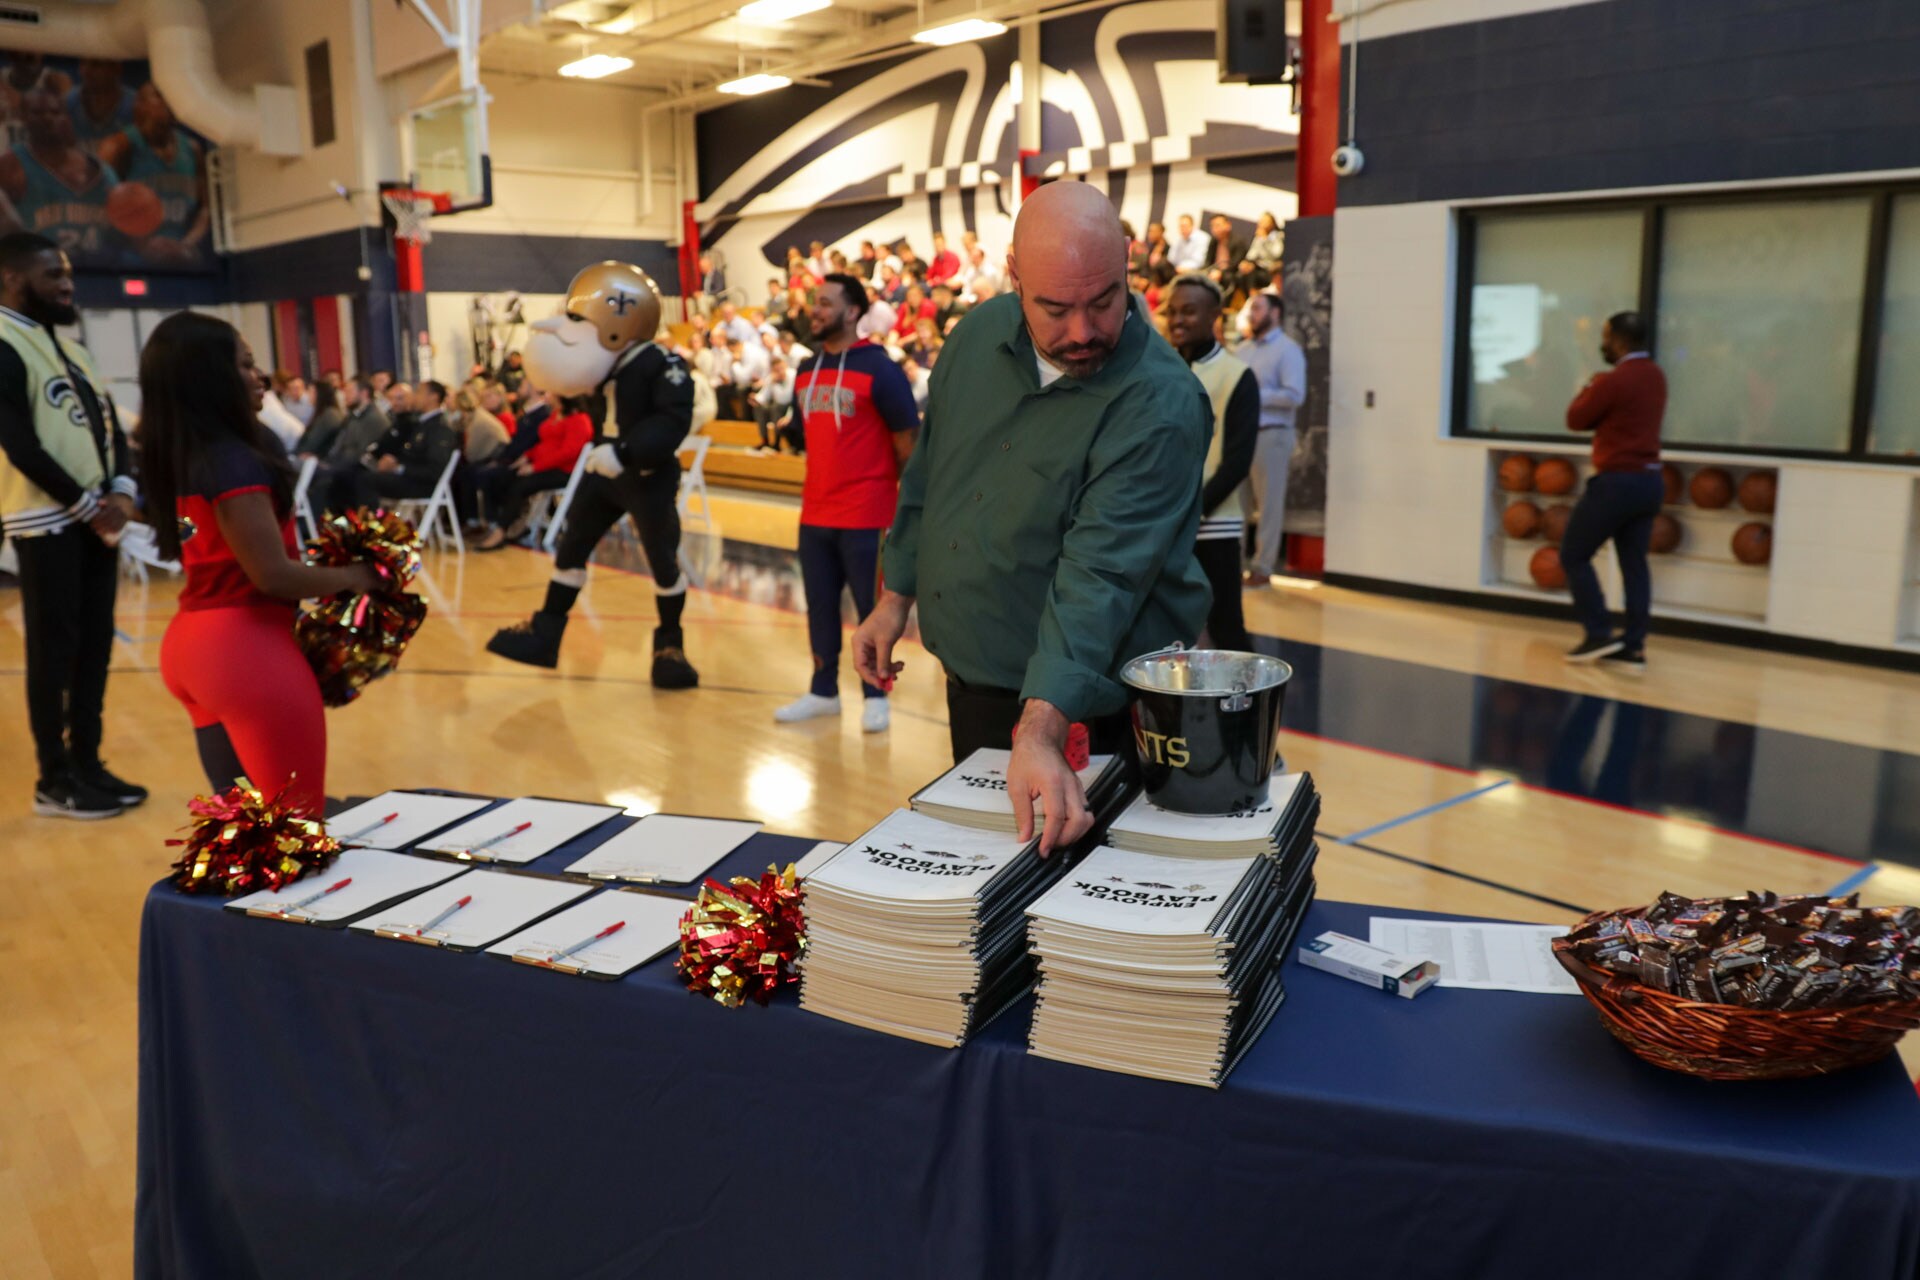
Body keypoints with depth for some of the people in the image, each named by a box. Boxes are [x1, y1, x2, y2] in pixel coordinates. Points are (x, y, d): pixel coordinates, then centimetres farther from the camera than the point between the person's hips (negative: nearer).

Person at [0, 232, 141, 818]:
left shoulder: (68, 346, 17)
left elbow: (109, 425, 14)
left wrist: (121, 492, -3)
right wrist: (87, 506, -14)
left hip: (97, 519, 8)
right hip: (47, 522, -8)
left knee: (95, 644, 10)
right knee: (54, 649, -2)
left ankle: (87, 764, 19)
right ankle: (55, 780, 6)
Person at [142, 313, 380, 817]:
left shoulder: (178, 457, 10)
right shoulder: (233, 461, -17)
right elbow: (272, 574, -18)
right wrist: (353, 576, -6)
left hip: (193, 643, 9)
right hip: (245, 647, -9)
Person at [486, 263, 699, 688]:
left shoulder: (662, 365, -20)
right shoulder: (603, 365, 5)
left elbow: (674, 421, -29)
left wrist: (624, 452, -34)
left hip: (650, 479, -8)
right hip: (603, 473, 8)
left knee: (663, 561, 3)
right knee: (570, 549, 10)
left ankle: (670, 643, 20)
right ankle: (545, 632, 21)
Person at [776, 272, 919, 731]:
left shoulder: (879, 369, -9)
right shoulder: (806, 372, 10)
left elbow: (908, 443, -7)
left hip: (867, 516, -6)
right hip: (815, 513, 7)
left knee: (871, 607, 3)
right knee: (820, 605, 13)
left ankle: (874, 696, 15)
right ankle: (823, 691, 25)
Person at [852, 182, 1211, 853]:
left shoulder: (1160, 404, -24)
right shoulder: (979, 335, -3)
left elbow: (1101, 571, -34)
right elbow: (927, 475, 11)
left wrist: (1042, 729, -41)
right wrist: (896, 595, 10)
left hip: (1092, 706, -6)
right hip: (973, 683, 6)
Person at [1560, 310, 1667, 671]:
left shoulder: (1614, 381, -17)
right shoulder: (1655, 377, 12)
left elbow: (1576, 420, -6)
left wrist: (1589, 388, 9)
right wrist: (1599, 391, 9)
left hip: (1617, 481, -9)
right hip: (1648, 480, 9)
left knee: (1574, 555, 4)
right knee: (1634, 564, 9)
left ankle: (1599, 634, 2)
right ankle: (1633, 647, 8)